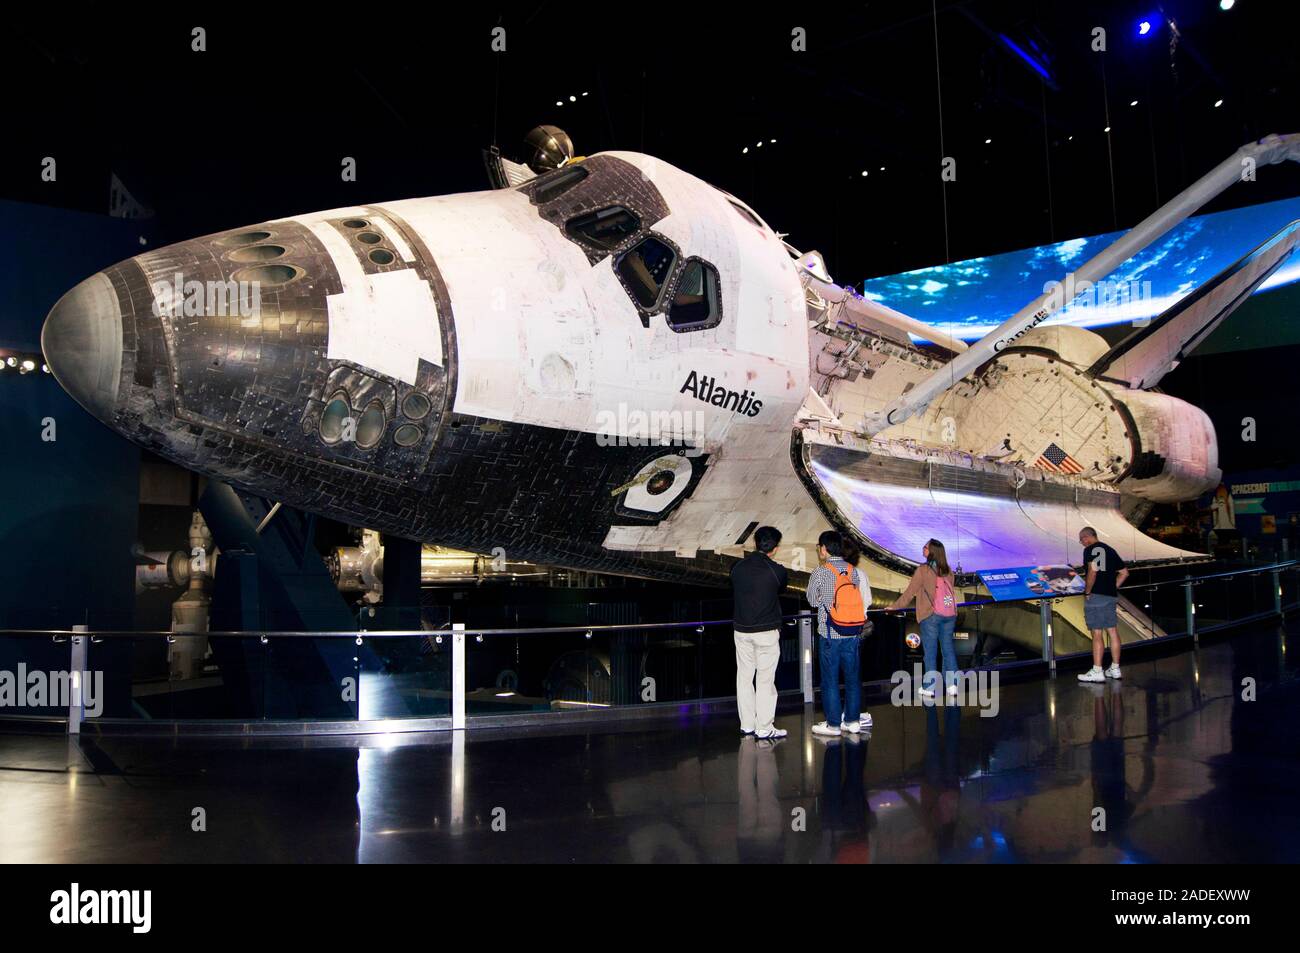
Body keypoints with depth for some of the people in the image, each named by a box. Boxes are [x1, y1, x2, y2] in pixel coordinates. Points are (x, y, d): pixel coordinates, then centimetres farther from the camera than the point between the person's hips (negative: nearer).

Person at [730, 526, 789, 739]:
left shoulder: (737, 568, -1)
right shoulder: (776, 570, -12)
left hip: (741, 631, 4)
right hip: (767, 632, -4)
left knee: (744, 677, 12)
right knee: (765, 680, 3)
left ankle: (747, 725, 19)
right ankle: (764, 728, 7)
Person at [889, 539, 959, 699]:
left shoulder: (923, 570, -8)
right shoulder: (947, 571, 7)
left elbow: (910, 592, -4)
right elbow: (950, 591, 16)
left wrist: (894, 606, 6)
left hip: (931, 615, -5)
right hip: (950, 614, 5)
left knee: (930, 651, 2)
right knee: (948, 649, 11)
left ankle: (929, 688, 5)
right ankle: (952, 685, 12)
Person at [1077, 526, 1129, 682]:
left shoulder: (1090, 549, -8)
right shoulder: (1110, 550, 17)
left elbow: (1093, 570, -22)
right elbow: (1124, 573, 19)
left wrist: (1087, 592, -14)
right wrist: (1113, 587, 17)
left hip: (1096, 596, -8)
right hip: (1111, 596, 8)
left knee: (1097, 634, -7)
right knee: (1112, 632, 11)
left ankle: (1097, 672, -6)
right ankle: (1115, 669, 17)